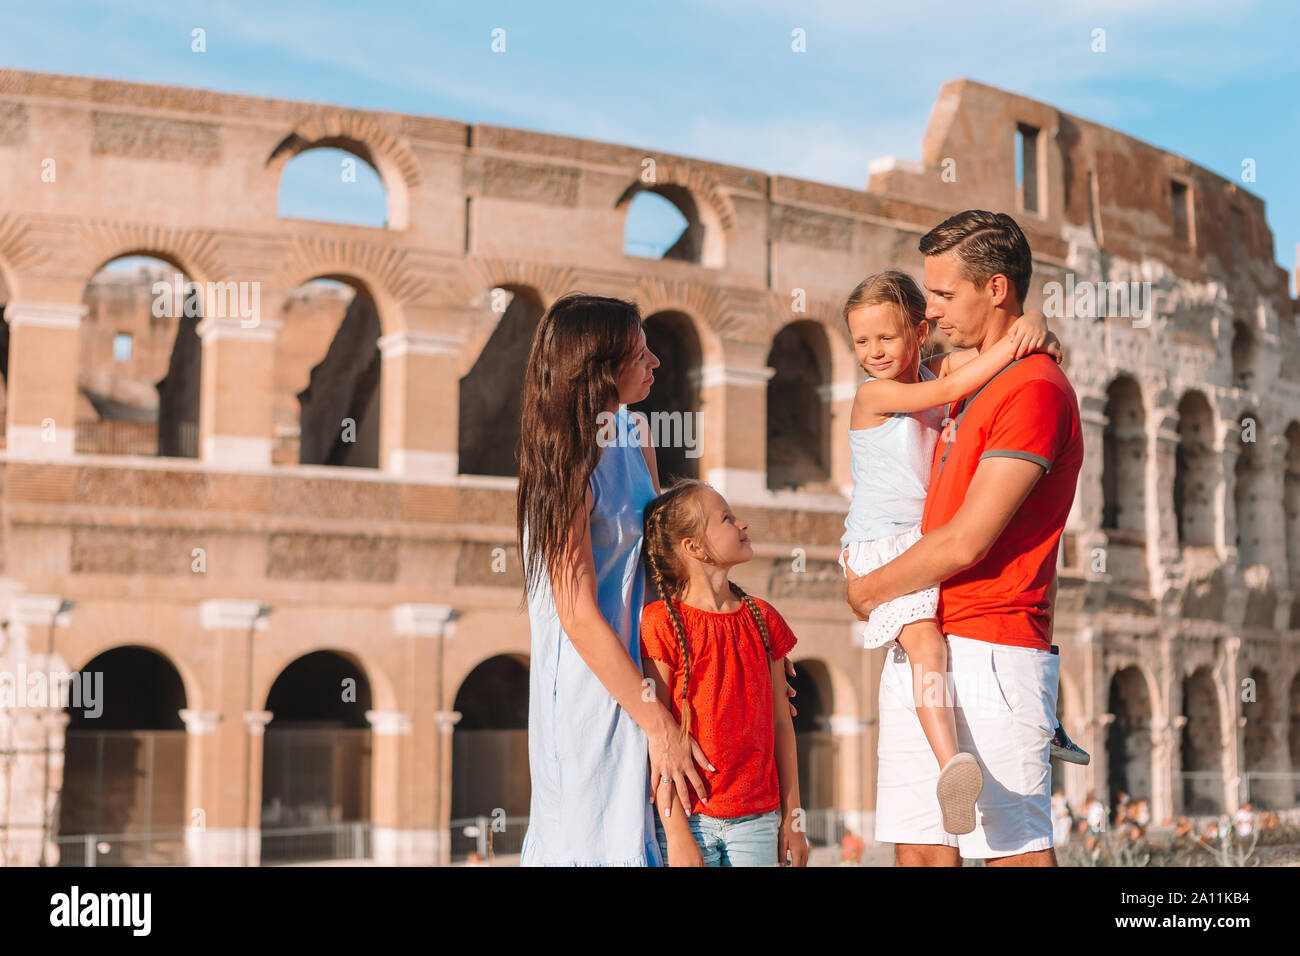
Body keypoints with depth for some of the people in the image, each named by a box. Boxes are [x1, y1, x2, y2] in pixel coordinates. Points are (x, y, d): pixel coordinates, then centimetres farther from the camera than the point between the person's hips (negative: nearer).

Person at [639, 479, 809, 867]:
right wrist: (676, 833, -13)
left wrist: (792, 818, 11)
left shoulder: (763, 619, 9)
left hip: (757, 820, 4)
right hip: (690, 817, -4)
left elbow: (781, 723, 12)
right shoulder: (661, 623, -7)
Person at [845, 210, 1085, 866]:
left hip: (988, 653, -9)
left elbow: (966, 542, -16)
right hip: (921, 649, 9)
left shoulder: (1036, 391, -12)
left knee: (1015, 850, -4)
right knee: (919, 848, 7)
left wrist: (868, 591, -2)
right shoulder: (972, 389, 20)